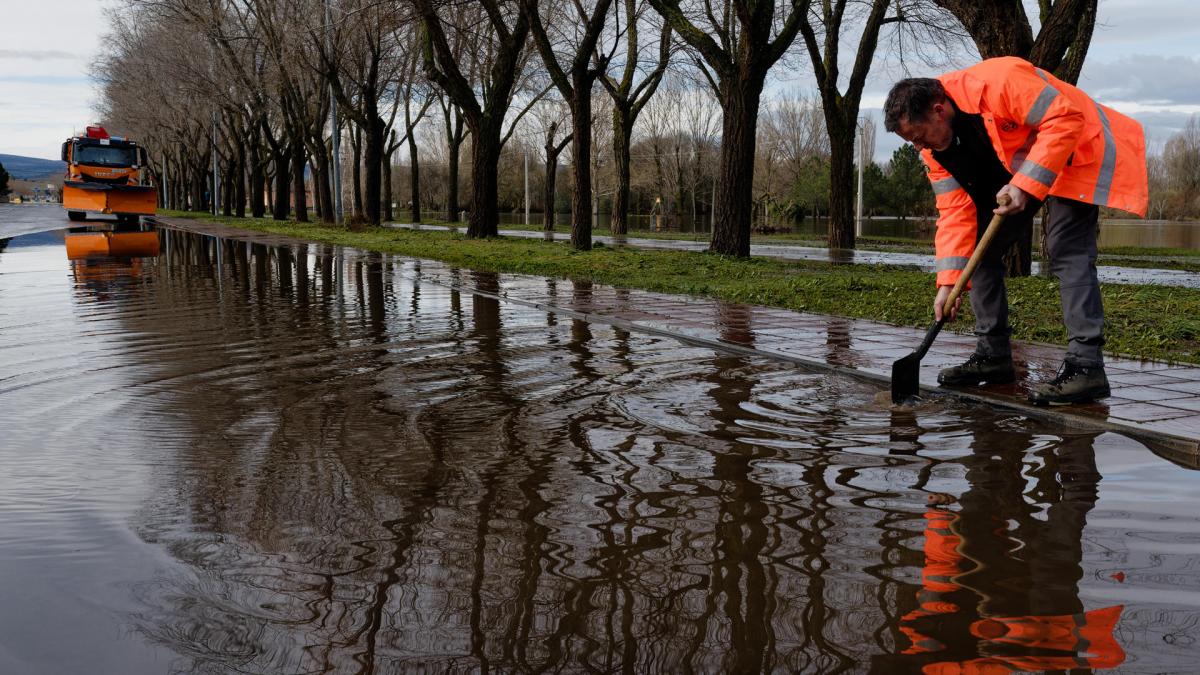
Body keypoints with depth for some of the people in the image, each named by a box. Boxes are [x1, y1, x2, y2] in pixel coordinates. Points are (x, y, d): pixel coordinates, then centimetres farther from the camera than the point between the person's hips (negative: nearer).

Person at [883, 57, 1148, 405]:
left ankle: (1086, 366, -25)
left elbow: (1066, 119, -33)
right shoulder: (935, 145, -8)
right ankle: (993, 356, 10)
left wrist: (1026, 184, -38)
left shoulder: (1000, 82, -33)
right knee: (979, 245, 3)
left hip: (1075, 154, -8)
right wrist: (949, 281, -17)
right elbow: (955, 210, -9)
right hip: (1014, 170, 8)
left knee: (1067, 250, -22)